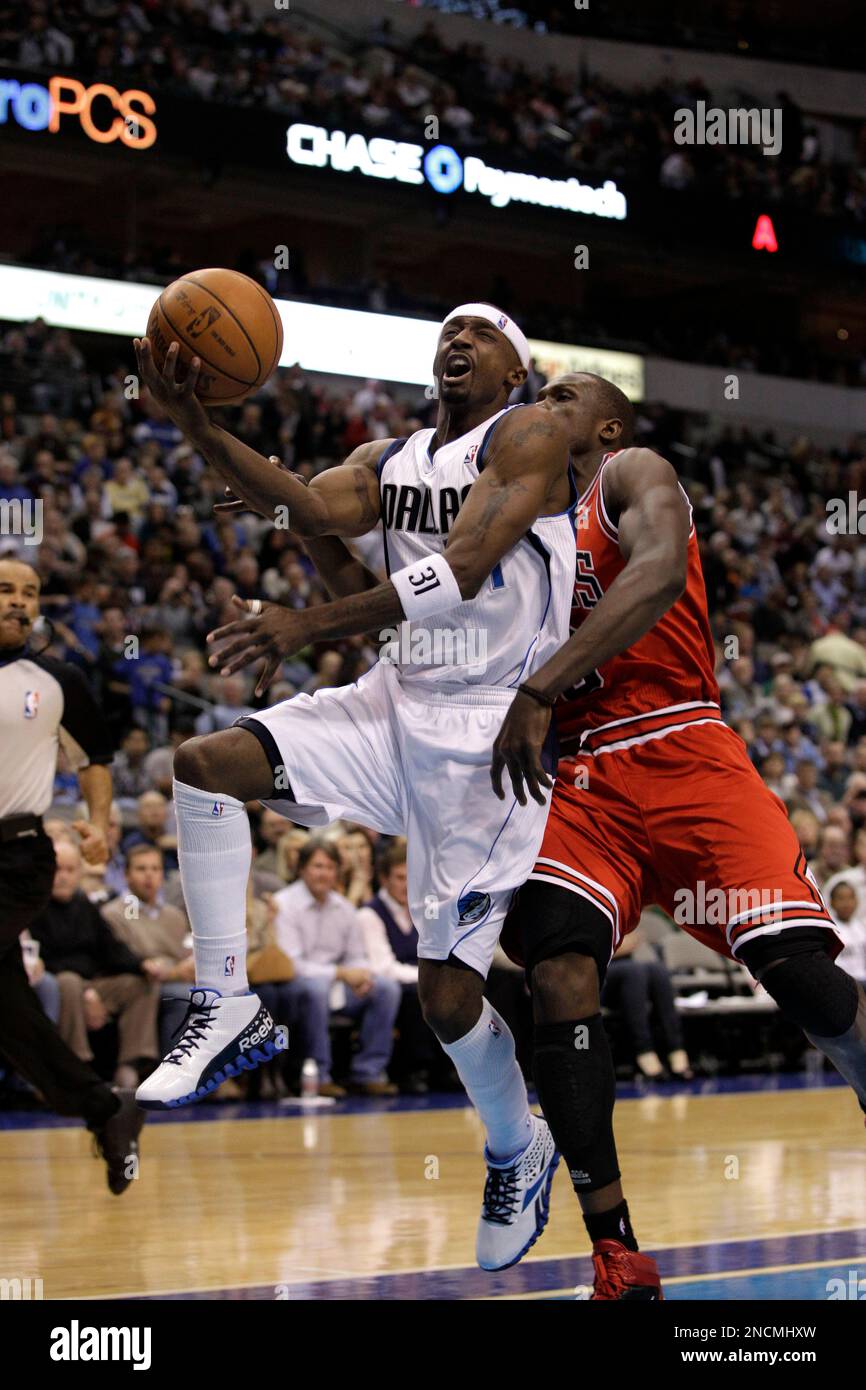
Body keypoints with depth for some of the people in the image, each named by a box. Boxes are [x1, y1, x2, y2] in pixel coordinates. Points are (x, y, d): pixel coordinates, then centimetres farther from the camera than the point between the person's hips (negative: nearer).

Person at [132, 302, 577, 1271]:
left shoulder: (530, 436, -7)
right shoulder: (387, 461, 14)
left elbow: (464, 569, -21)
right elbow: (313, 509, -8)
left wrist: (309, 625, -29)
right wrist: (194, 424, -23)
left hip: (489, 732, -7)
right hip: (395, 707, 7)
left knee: (448, 994, -6)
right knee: (203, 765, -16)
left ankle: (518, 1156, 23)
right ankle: (226, 1007, -7)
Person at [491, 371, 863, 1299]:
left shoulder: (633, 475, 4)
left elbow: (660, 570, -20)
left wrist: (541, 687, -28)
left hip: (685, 759, -5)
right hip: (586, 781, 5)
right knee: (558, 972, -21)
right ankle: (617, 1260, -19)